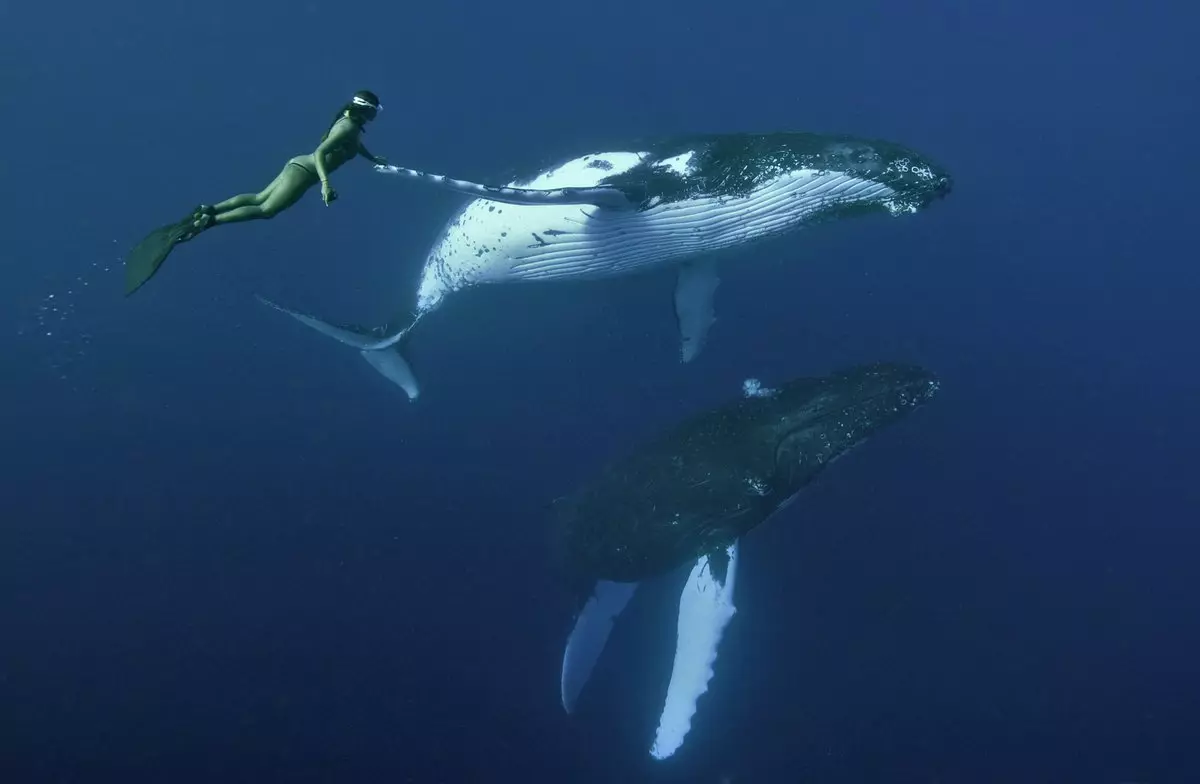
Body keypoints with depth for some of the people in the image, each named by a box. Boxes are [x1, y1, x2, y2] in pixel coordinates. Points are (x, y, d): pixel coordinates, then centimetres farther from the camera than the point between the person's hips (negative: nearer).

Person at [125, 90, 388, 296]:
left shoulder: (352, 124, 15)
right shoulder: (348, 127, -16)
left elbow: (354, 143, 41)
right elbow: (320, 153, -26)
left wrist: (374, 159, 51)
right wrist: (325, 183, -35)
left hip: (299, 165, 10)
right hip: (305, 170, -10)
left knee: (259, 198, 8)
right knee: (266, 209, -12)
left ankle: (207, 210, -2)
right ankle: (208, 221, -22)